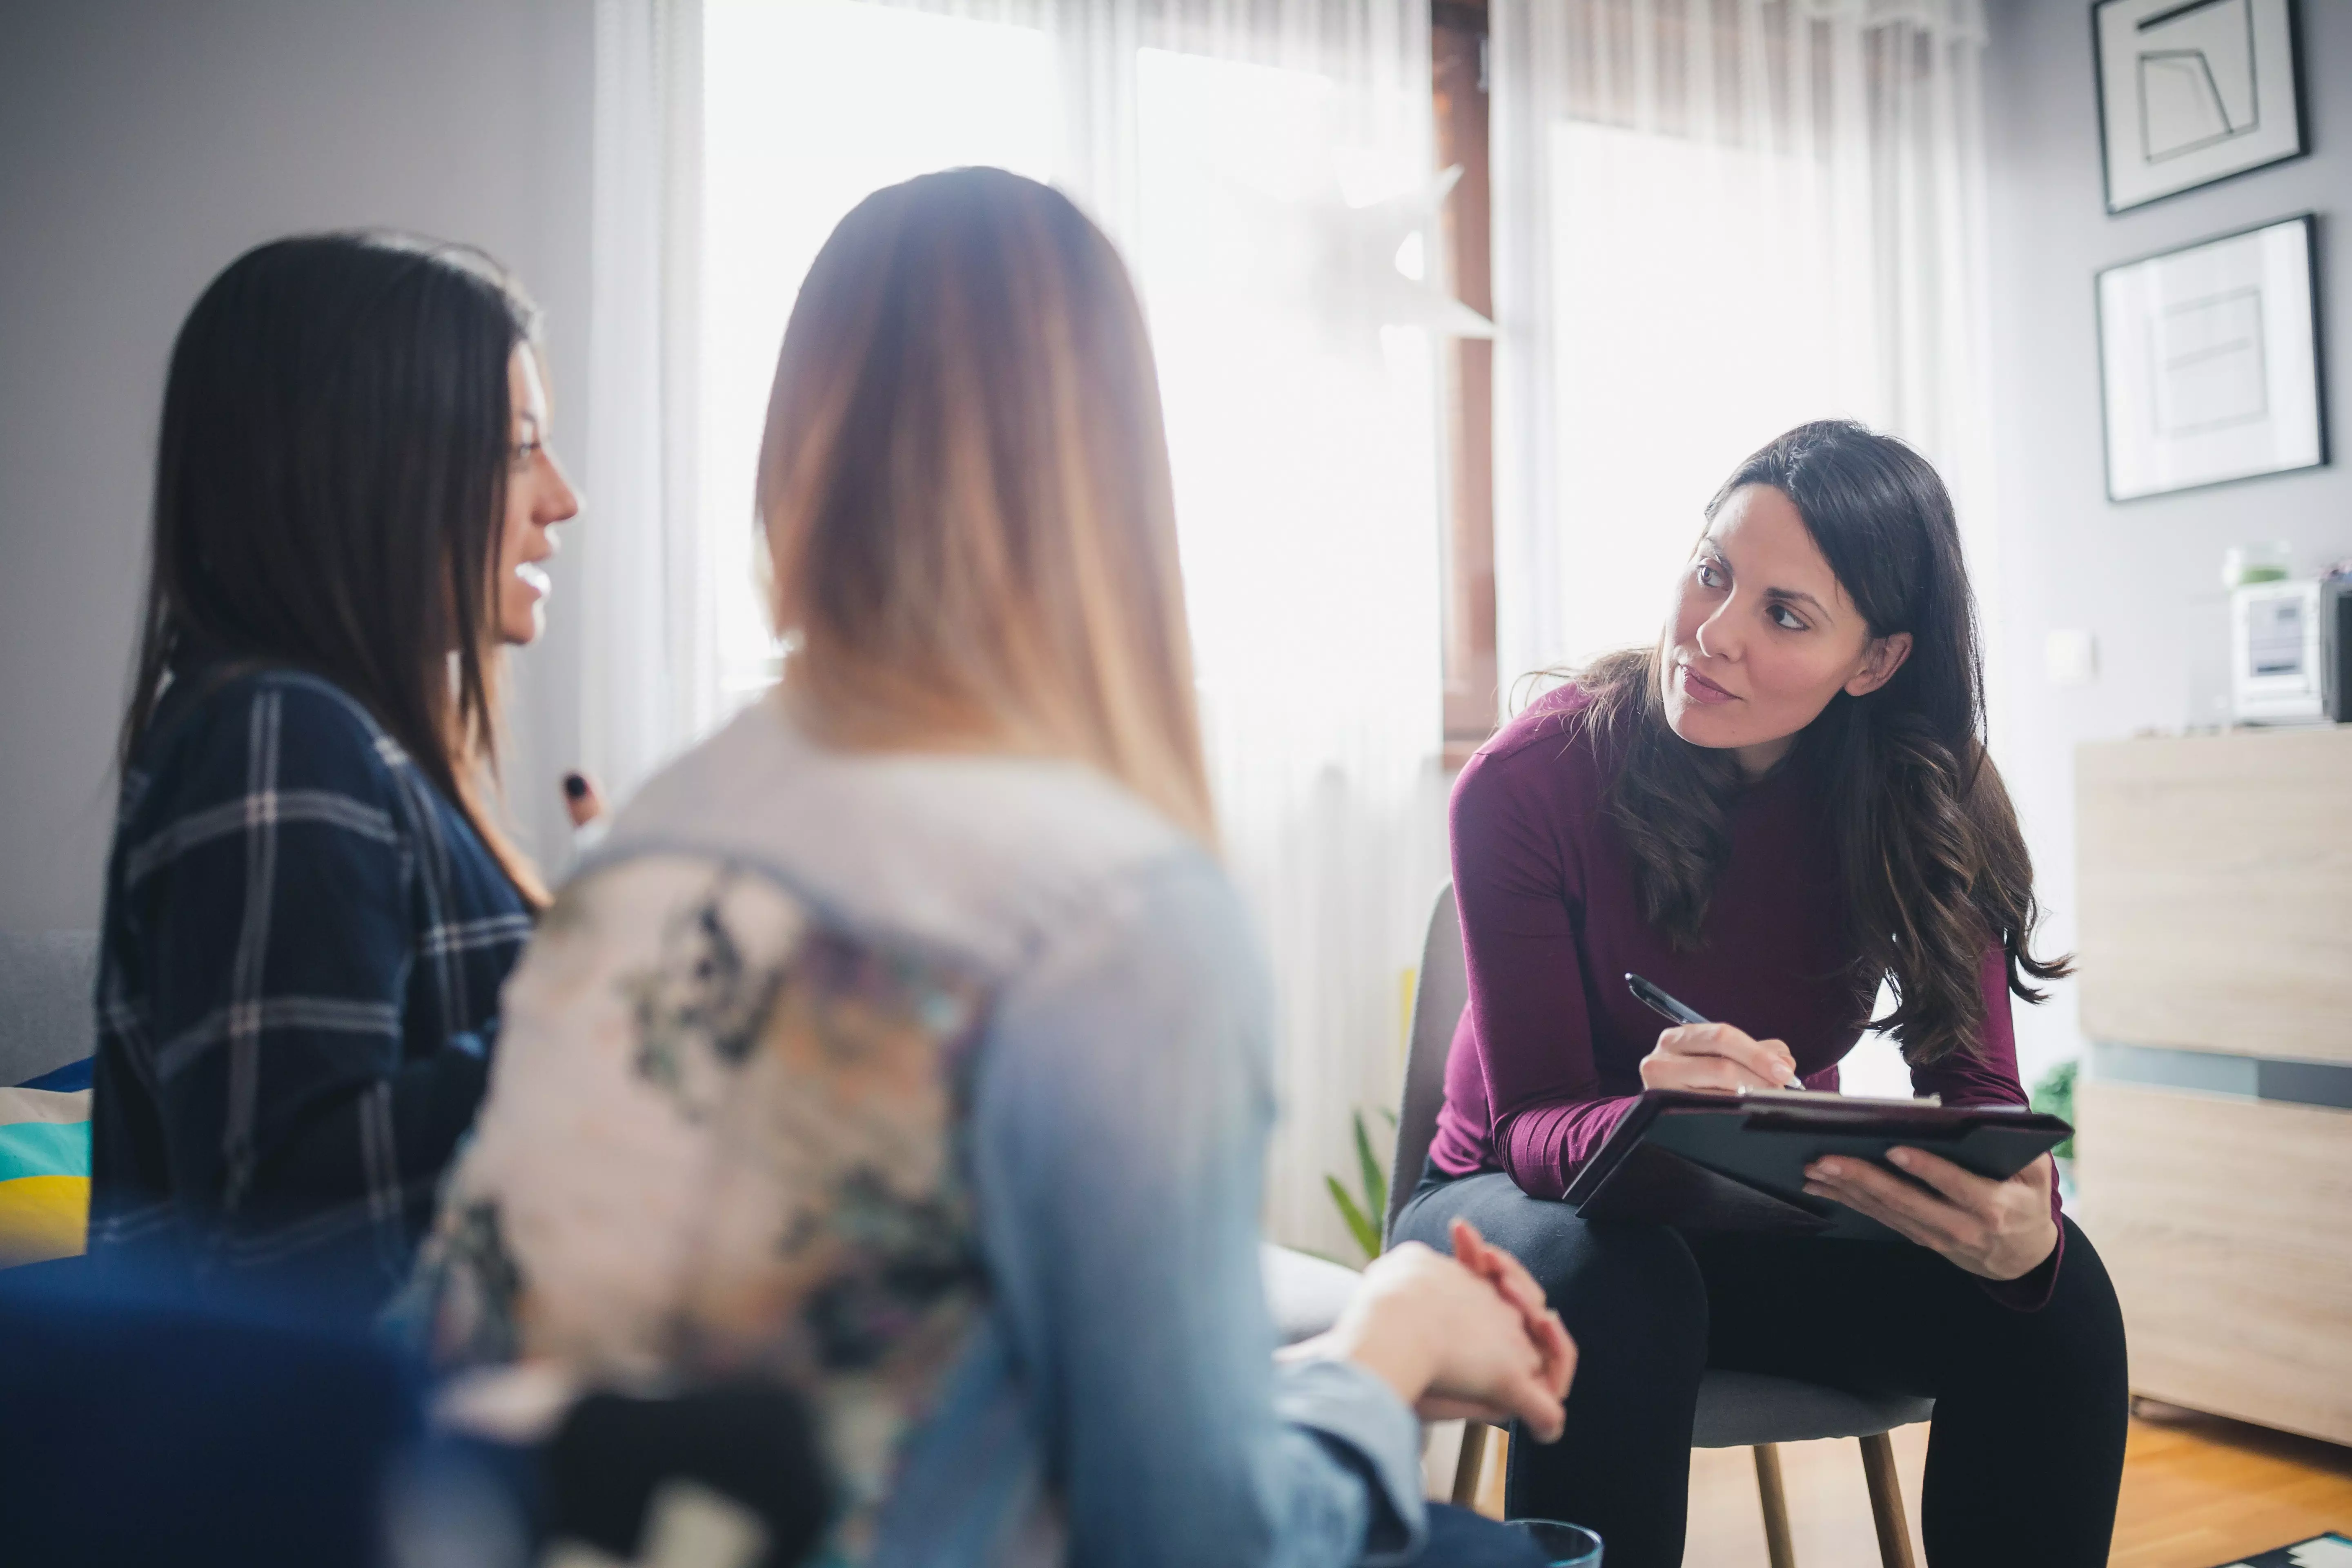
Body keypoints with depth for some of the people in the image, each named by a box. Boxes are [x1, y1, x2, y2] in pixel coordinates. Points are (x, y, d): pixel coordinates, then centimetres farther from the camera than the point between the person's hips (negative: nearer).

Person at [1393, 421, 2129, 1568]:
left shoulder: (1925, 804, -12)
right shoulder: (1525, 784, -22)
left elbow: (1978, 1087, -17)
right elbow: (1530, 1121, -22)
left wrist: (2022, 1224, -42)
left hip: (1772, 1222, 3)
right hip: (1531, 1202, -3)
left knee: (2058, 1292, -23)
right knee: (1616, 1296, -38)